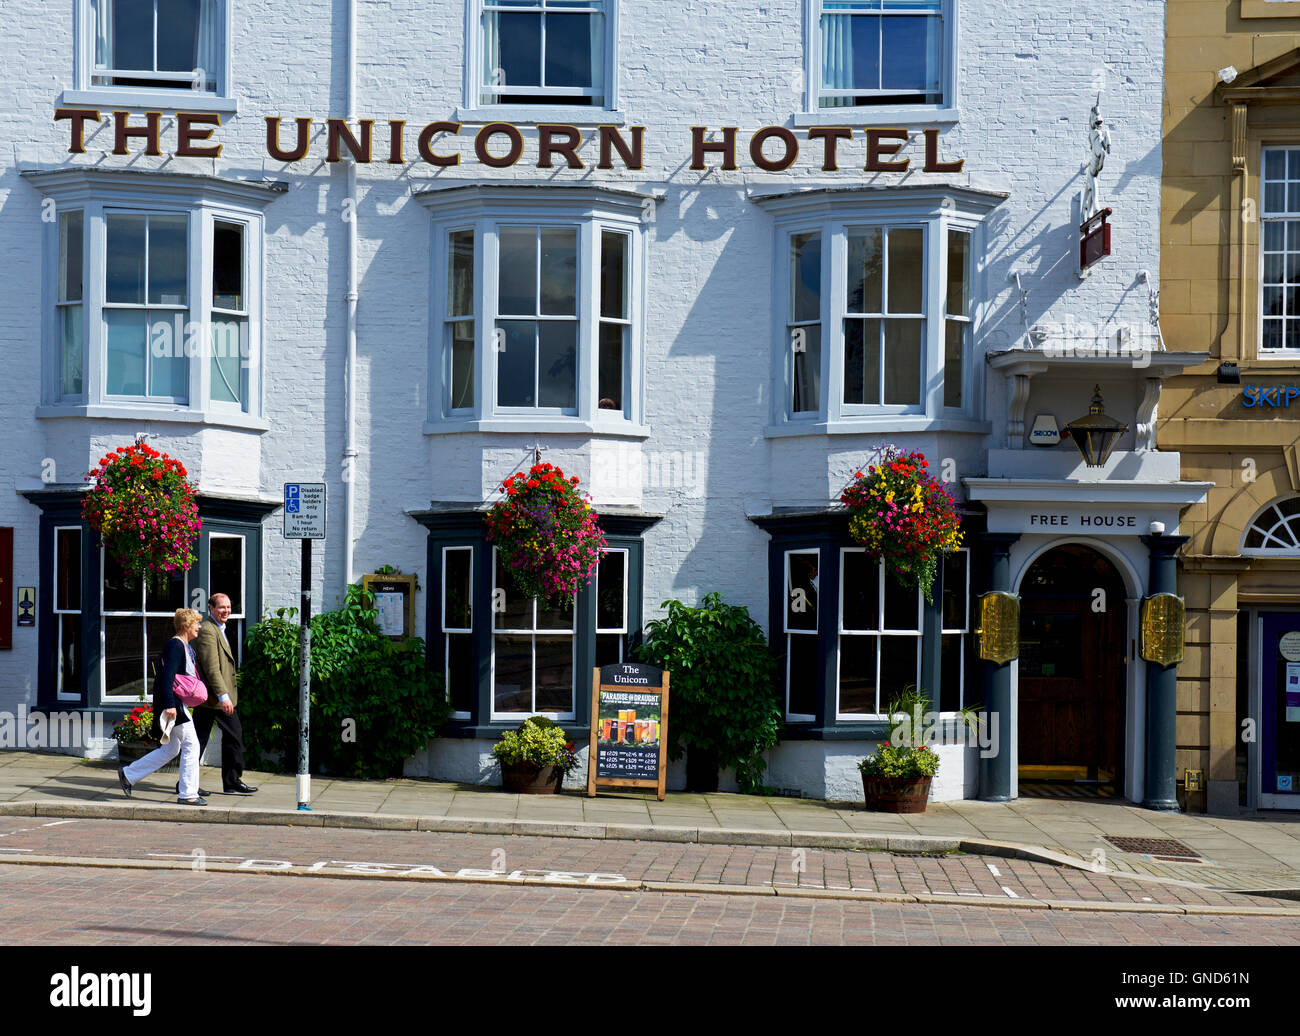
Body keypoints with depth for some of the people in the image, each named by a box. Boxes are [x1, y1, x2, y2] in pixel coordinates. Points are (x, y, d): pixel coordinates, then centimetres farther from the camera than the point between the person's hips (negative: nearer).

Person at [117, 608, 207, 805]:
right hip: (174, 704, -11)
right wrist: (169, 705, -27)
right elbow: (167, 676, -22)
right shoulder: (175, 645, -15)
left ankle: (128, 775, 22)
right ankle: (187, 794, -1)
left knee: (170, 750, 14)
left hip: (180, 704, 11)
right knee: (191, 745, -6)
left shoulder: (186, 647, 16)